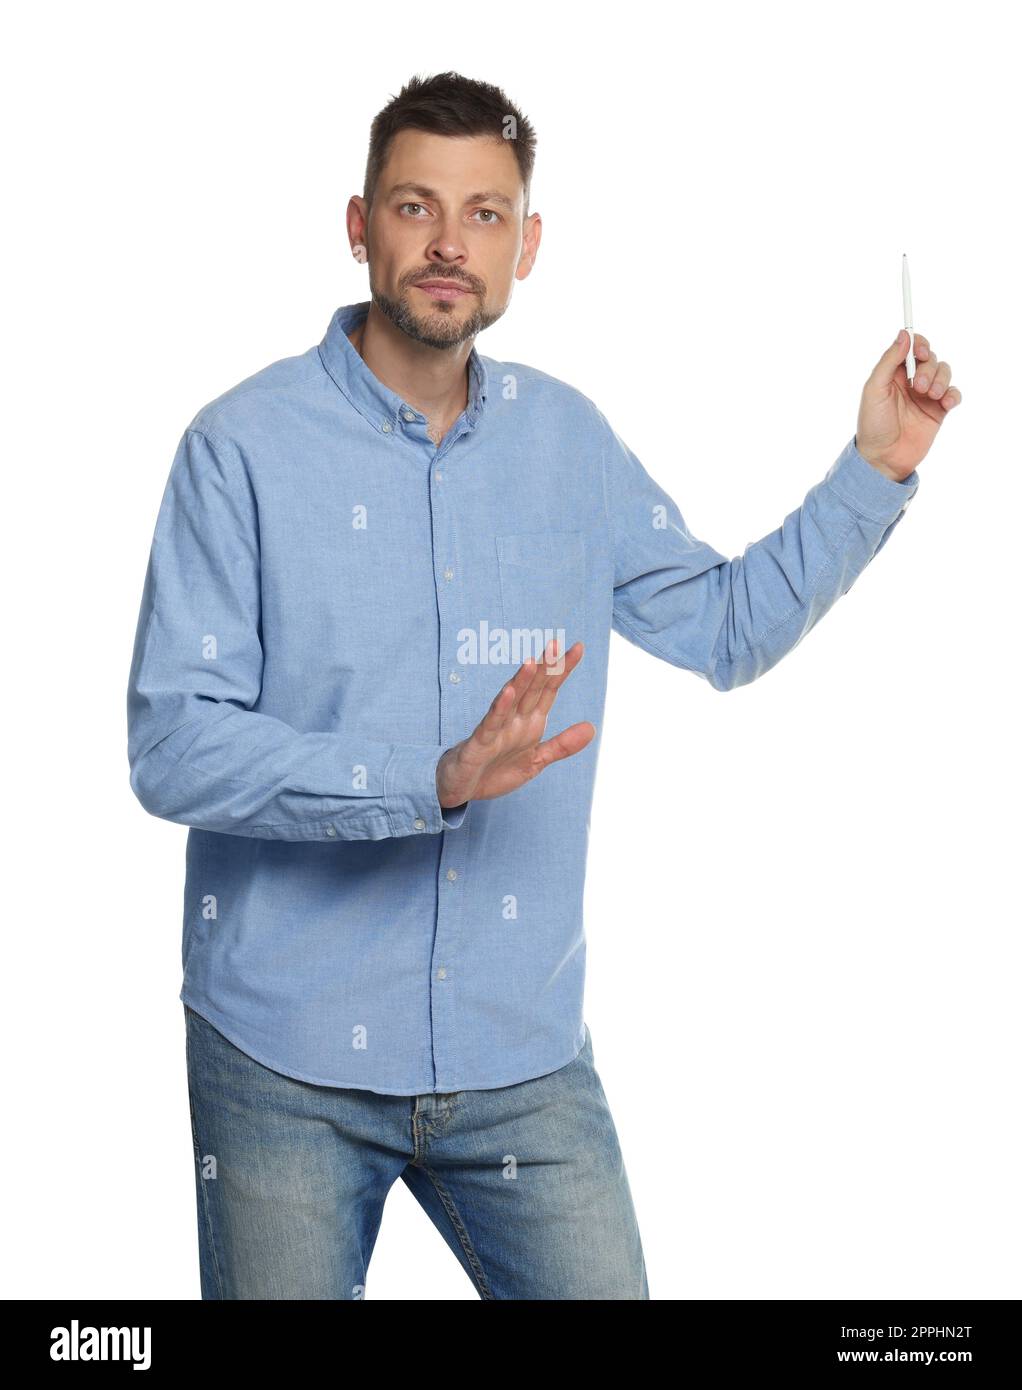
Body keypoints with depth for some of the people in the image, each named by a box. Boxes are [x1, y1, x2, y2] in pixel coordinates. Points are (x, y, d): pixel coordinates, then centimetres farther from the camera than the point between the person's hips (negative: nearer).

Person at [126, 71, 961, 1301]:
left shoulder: (568, 441, 7)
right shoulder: (244, 446, -8)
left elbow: (725, 626, 19)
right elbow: (170, 745, -15)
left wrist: (876, 467, 9)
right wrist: (434, 781, -25)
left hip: (523, 1059, 4)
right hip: (289, 1061, -3)